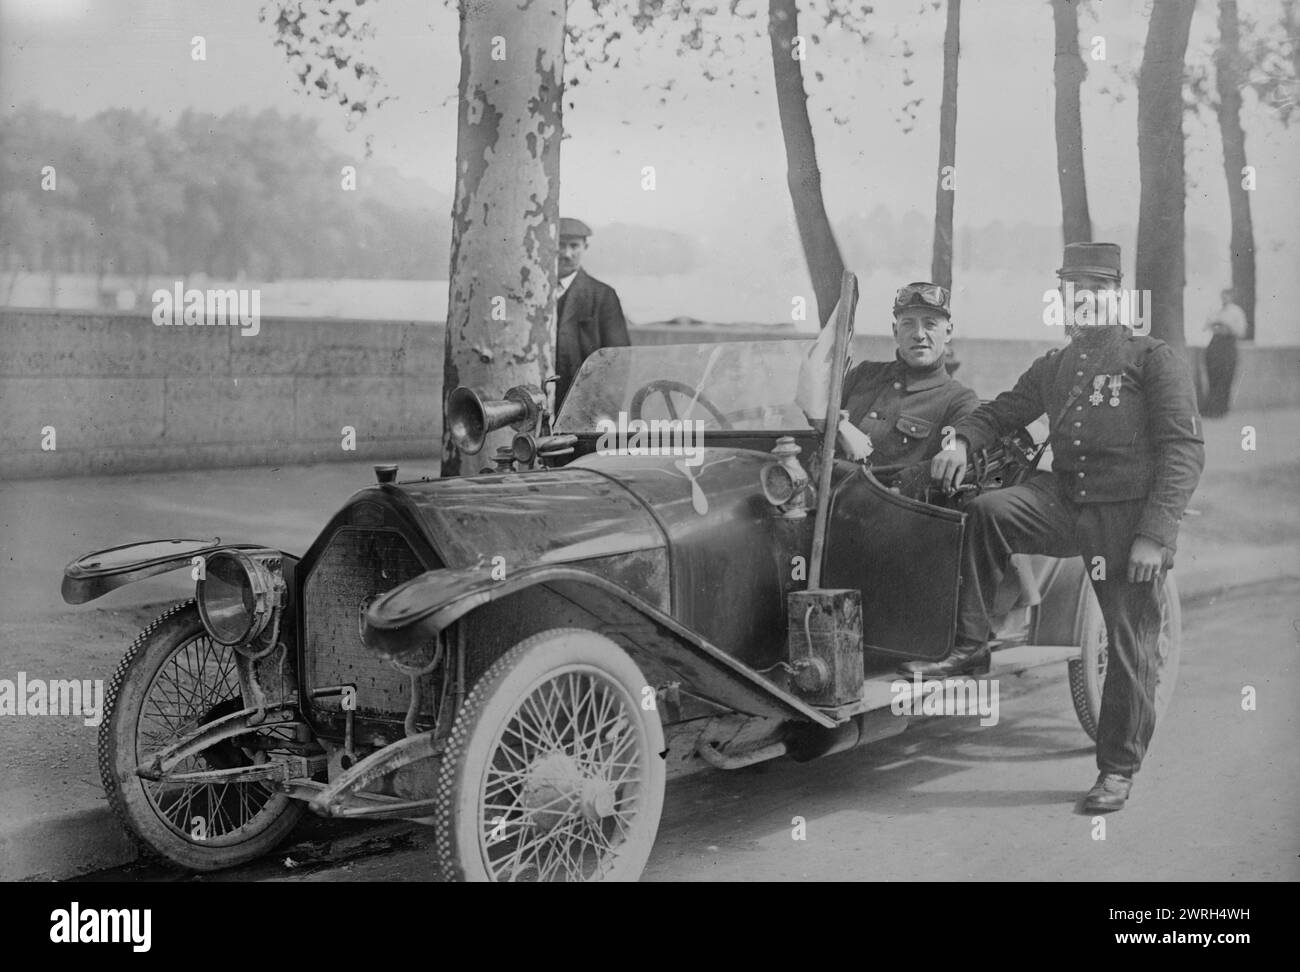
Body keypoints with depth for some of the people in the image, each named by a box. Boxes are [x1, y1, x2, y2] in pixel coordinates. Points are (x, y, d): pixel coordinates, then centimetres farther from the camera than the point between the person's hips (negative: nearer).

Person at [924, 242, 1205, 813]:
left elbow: (1185, 450, -8)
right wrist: (963, 441, -1)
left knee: (1130, 647, 1)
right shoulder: (1054, 366, 16)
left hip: (1131, 514, -5)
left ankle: (1118, 769, 16)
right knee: (986, 512, -21)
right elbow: (1002, 411, 24)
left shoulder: (1153, 359, -2)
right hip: (1065, 502, 5)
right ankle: (971, 649, -13)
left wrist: (1155, 534, -17)